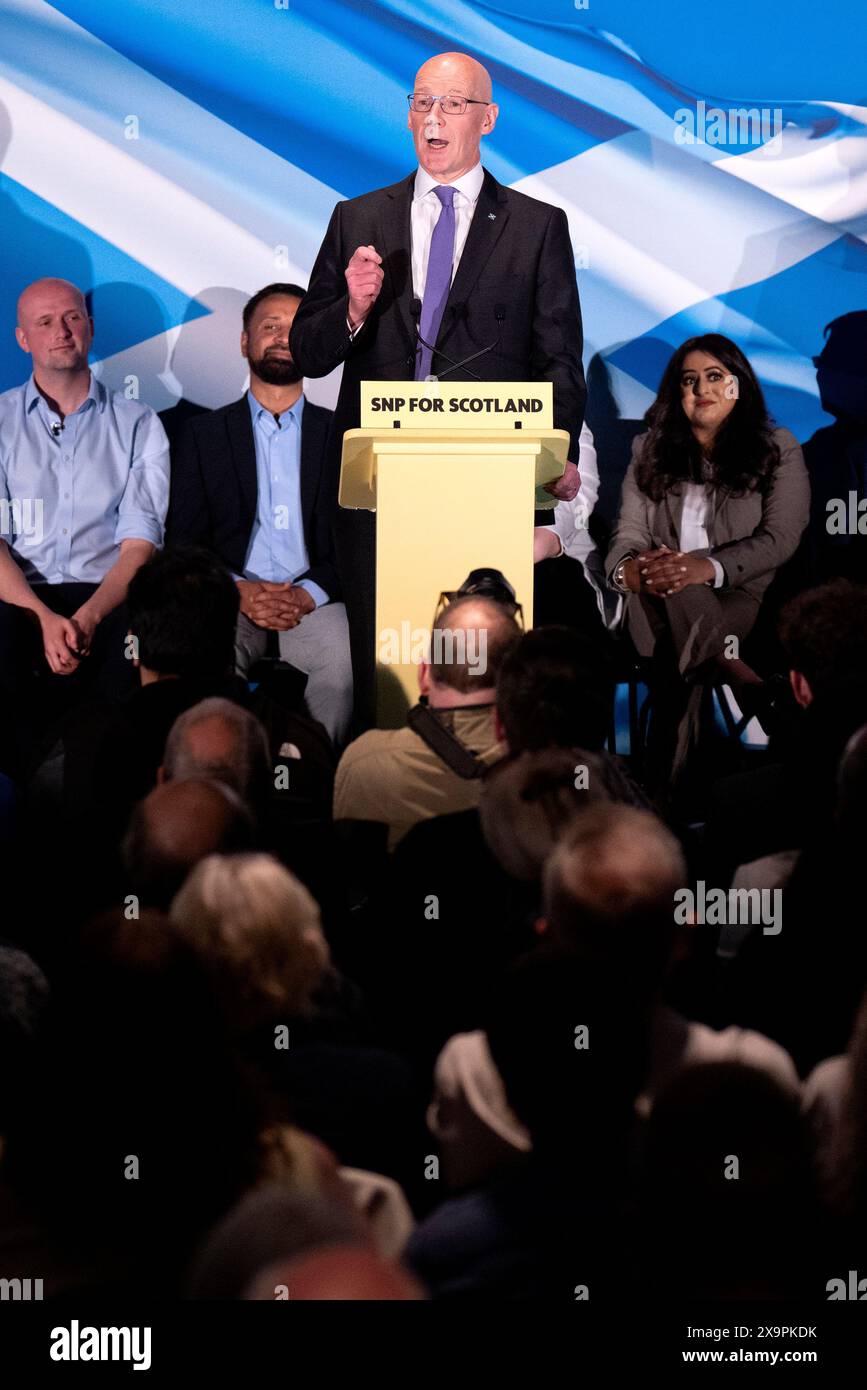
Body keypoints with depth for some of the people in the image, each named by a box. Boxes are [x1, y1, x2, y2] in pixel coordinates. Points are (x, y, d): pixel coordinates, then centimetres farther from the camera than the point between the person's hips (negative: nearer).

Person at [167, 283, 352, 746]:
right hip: (231, 601, 0)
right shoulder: (204, 435, 16)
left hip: (315, 603, 0)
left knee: (342, 657, -34)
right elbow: (183, 541, 9)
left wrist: (308, 594, -11)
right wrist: (238, 591, -10)